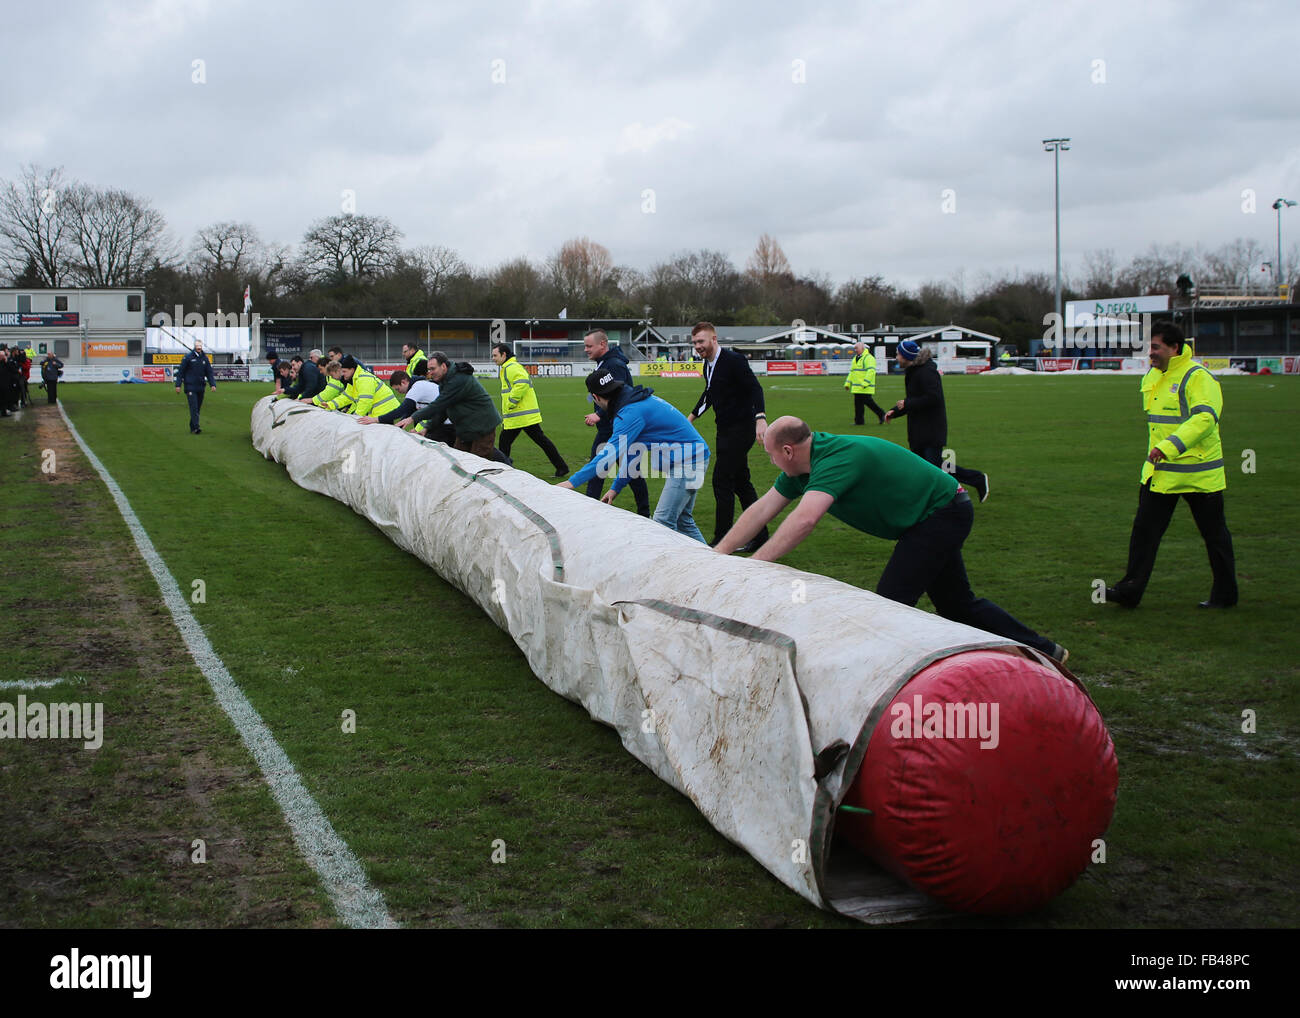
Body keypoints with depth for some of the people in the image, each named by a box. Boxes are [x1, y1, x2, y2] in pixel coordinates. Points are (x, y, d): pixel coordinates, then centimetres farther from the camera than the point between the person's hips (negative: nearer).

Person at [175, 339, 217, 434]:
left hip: (200, 387, 5)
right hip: (190, 387, -5)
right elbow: (180, 372, 0)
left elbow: (209, 372, 12)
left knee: (198, 408, 6)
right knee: (194, 407, -13)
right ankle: (195, 427, -19)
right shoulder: (188, 357, -3)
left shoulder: (204, 358, 9)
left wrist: (213, 384, 0)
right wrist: (178, 384, -5)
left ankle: (192, 427, 14)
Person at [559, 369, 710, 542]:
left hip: (687, 463, -10)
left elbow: (610, 454, -24)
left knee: (663, 521, -11)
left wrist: (573, 481, -22)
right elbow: (632, 452, 19)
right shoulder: (638, 400, 13)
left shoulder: (630, 414, -19)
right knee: (682, 520, 17)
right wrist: (616, 487, 19)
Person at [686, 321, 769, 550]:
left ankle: (721, 539, -4)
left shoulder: (733, 360, -16)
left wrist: (760, 418, -33)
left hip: (741, 428, -9)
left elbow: (755, 388, -22)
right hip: (726, 429, 9)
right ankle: (760, 537, 19)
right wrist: (691, 417, 28)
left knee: (722, 481, -9)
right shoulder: (708, 364, 10)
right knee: (741, 482, 12)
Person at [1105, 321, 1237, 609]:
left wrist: (1170, 446, -37)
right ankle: (1130, 590, 2)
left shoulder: (1199, 377, -16)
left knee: (1214, 535, 7)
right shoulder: (1153, 377, 10)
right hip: (1158, 472, 7)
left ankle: (1225, 594, 20)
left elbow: (1205, 418, -29)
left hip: (1198, 474, -7)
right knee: (1145, 529, 1)